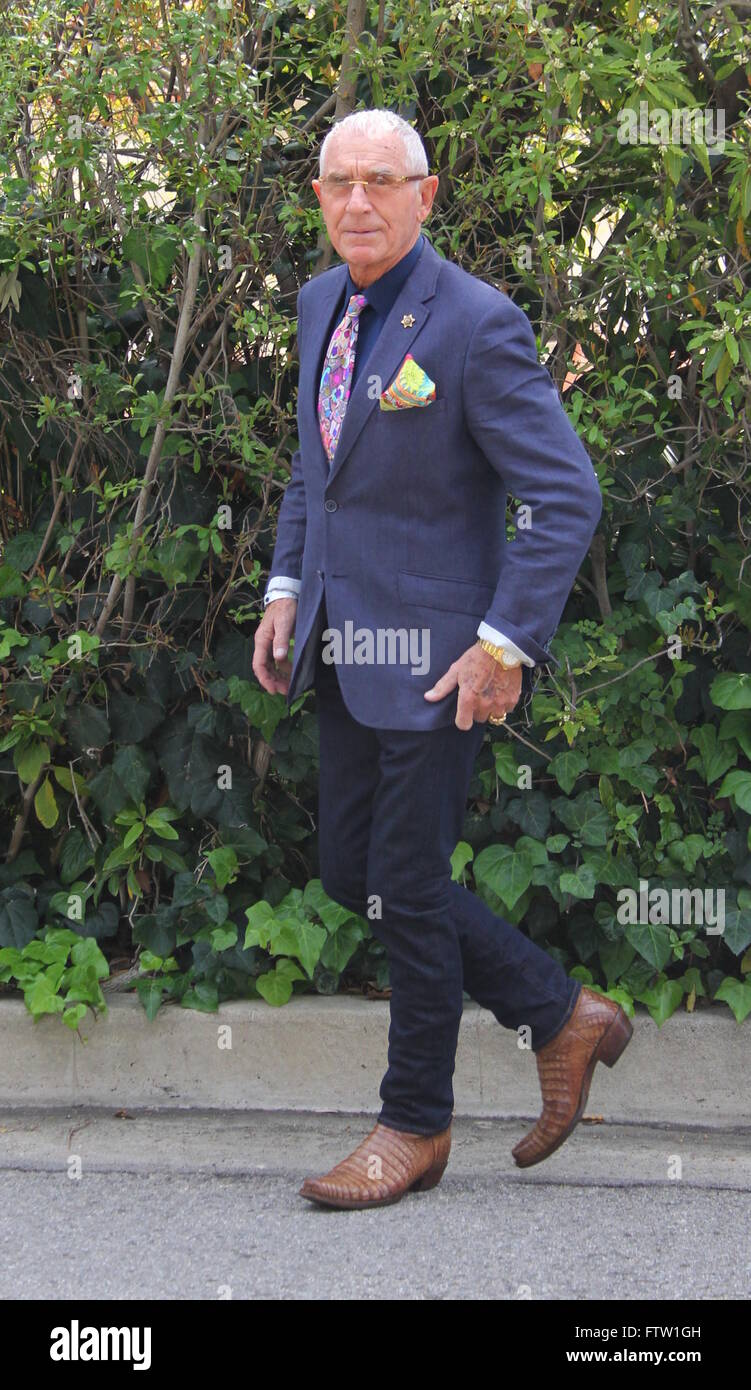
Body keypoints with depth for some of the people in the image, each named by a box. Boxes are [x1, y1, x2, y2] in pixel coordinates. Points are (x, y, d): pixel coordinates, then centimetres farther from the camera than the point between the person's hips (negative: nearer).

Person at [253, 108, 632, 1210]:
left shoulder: (478, 324, -16)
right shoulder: (321, 303, 8)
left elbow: (568, 496, -17)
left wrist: (507, 644, -19)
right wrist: (284, 590, 12)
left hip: (434, 652, -8)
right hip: (342, 644, 8)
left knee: (408, 885, 0)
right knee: (352, 871, 12)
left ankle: (415, 1128, 19)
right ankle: (562, 1017, 26)